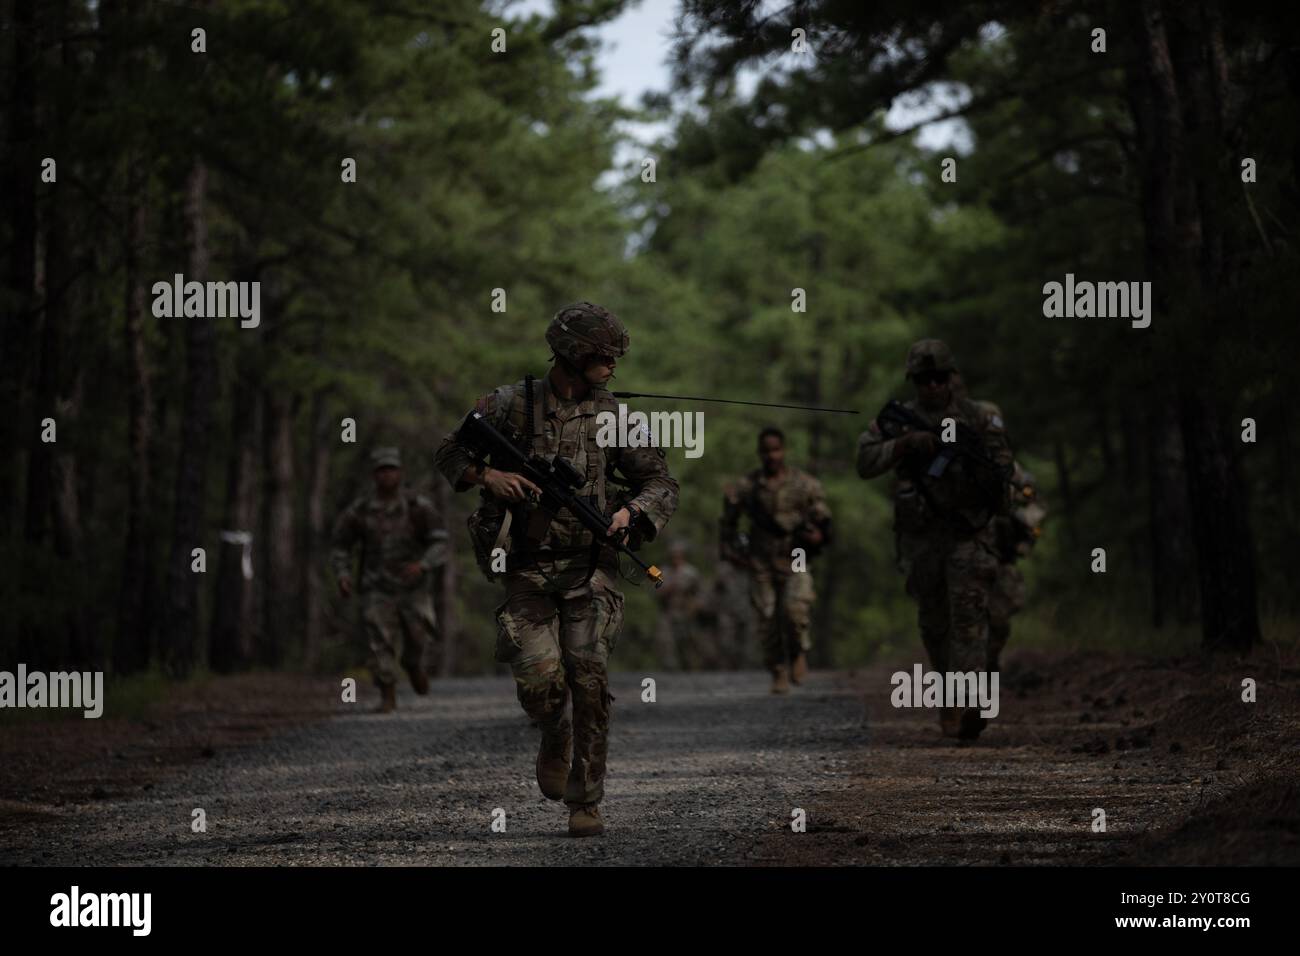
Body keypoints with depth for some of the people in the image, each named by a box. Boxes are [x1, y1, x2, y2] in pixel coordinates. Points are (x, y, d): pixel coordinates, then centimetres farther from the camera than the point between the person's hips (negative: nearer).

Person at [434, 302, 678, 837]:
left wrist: (631, 512, -14)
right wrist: (485, 474, -12)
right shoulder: (510, 406, 1)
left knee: (588, 680, -13)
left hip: (588, 569, 1)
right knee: (540, 681, -15)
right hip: (528, 568, -1)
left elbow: (660, 484, 7)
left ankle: (585, 804, -3)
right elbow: (449, 455, 9)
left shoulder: (612, 417, 4)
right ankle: (555, 736, 21)